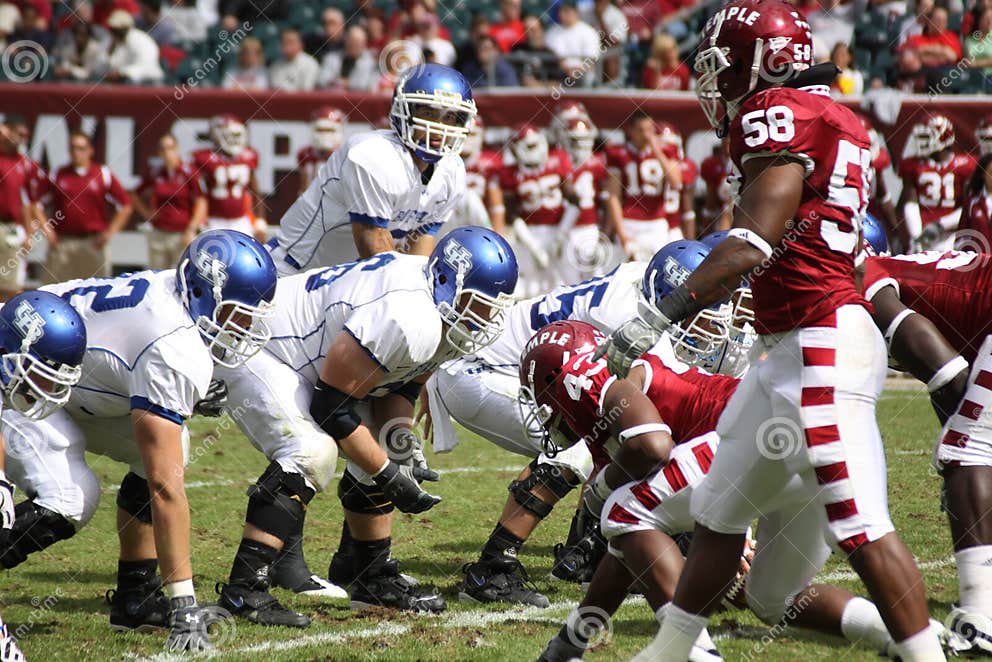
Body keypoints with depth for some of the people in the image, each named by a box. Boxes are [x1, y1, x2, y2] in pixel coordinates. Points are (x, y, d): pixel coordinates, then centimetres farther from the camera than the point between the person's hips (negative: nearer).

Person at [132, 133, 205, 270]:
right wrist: (146, 212, 6)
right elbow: (136, 195, 20)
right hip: (159, 235, 4)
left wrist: (191, 230, -12)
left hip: (182, 235, -4)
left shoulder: (189, 172, -7)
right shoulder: (154, 173, 5)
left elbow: (201, 202, -8)